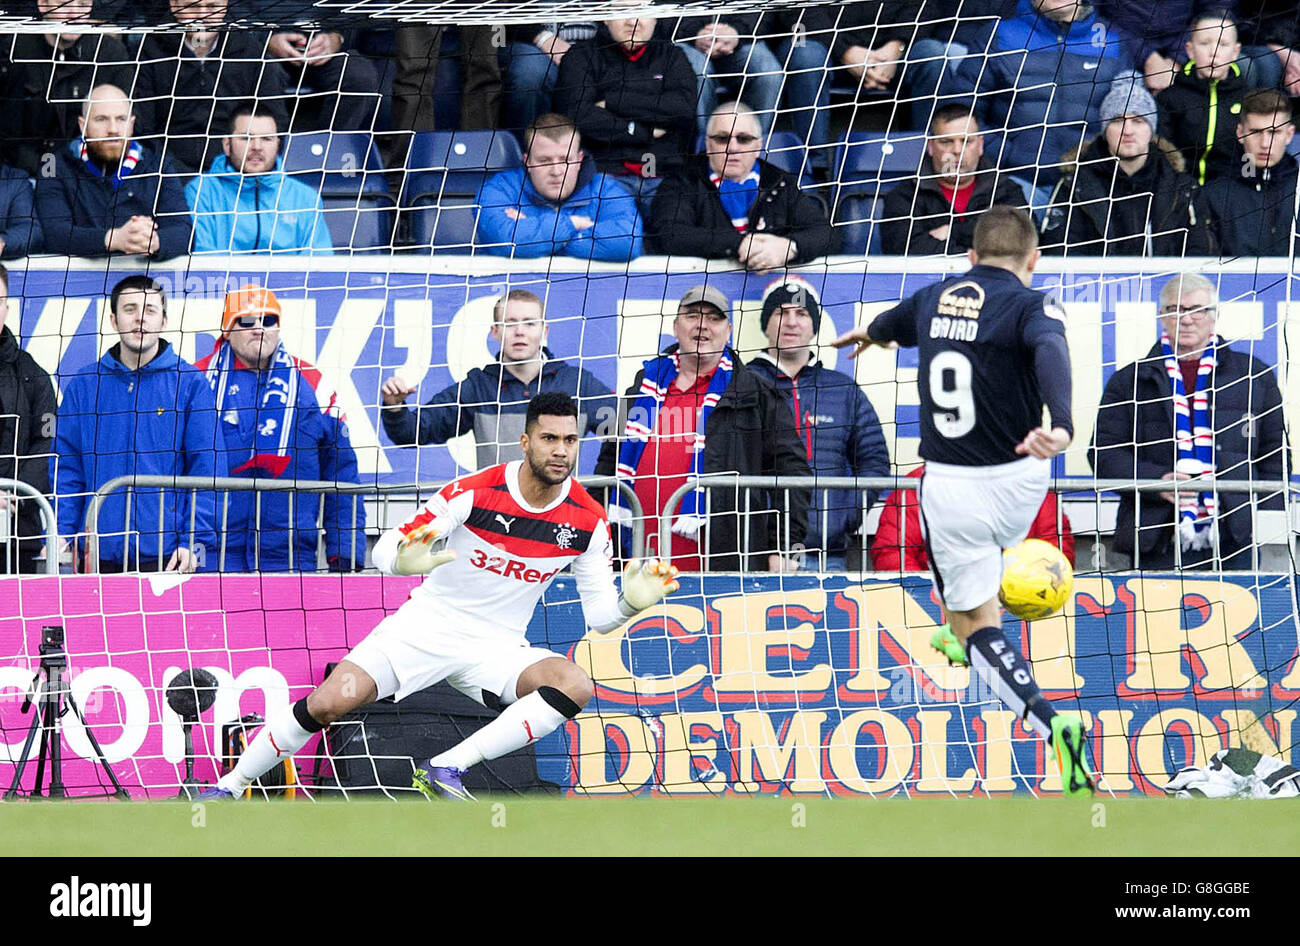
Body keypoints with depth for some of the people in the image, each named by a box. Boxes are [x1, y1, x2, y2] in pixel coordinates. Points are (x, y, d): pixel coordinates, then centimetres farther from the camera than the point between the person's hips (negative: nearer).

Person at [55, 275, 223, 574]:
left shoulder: (190, 384, 4)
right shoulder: (82, 386, 11)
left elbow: (207, 469, 0)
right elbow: (66, 469, 10)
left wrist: (195, 541, -9)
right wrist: (59, 535, -2)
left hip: (168, 554, -2)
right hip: (100, 553, 2)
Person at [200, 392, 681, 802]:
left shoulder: (589, 521, -8)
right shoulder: (474, 492, -16)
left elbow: (598, 613, 1)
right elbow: (386, 549, -15)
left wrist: (631, 602, -22)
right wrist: (405, 559, -39)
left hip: (497, 648, 2)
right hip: (426, 627, -2)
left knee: (575, 685, -28)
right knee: (332, 701, -22)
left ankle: (448, 768, -25)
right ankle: (230, 787, -1)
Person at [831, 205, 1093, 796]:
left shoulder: (934, 298, 7)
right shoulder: (1030, 305, -7)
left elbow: (890, 325, 31)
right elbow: (1051, 352, -31)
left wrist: (869, 334, 56)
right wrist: (1061, 425, -48)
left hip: (948, 483, 1)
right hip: (1017, 479, -1)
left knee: (980, 629, 2)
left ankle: (1049, 722, -22)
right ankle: (960, 639, 56)